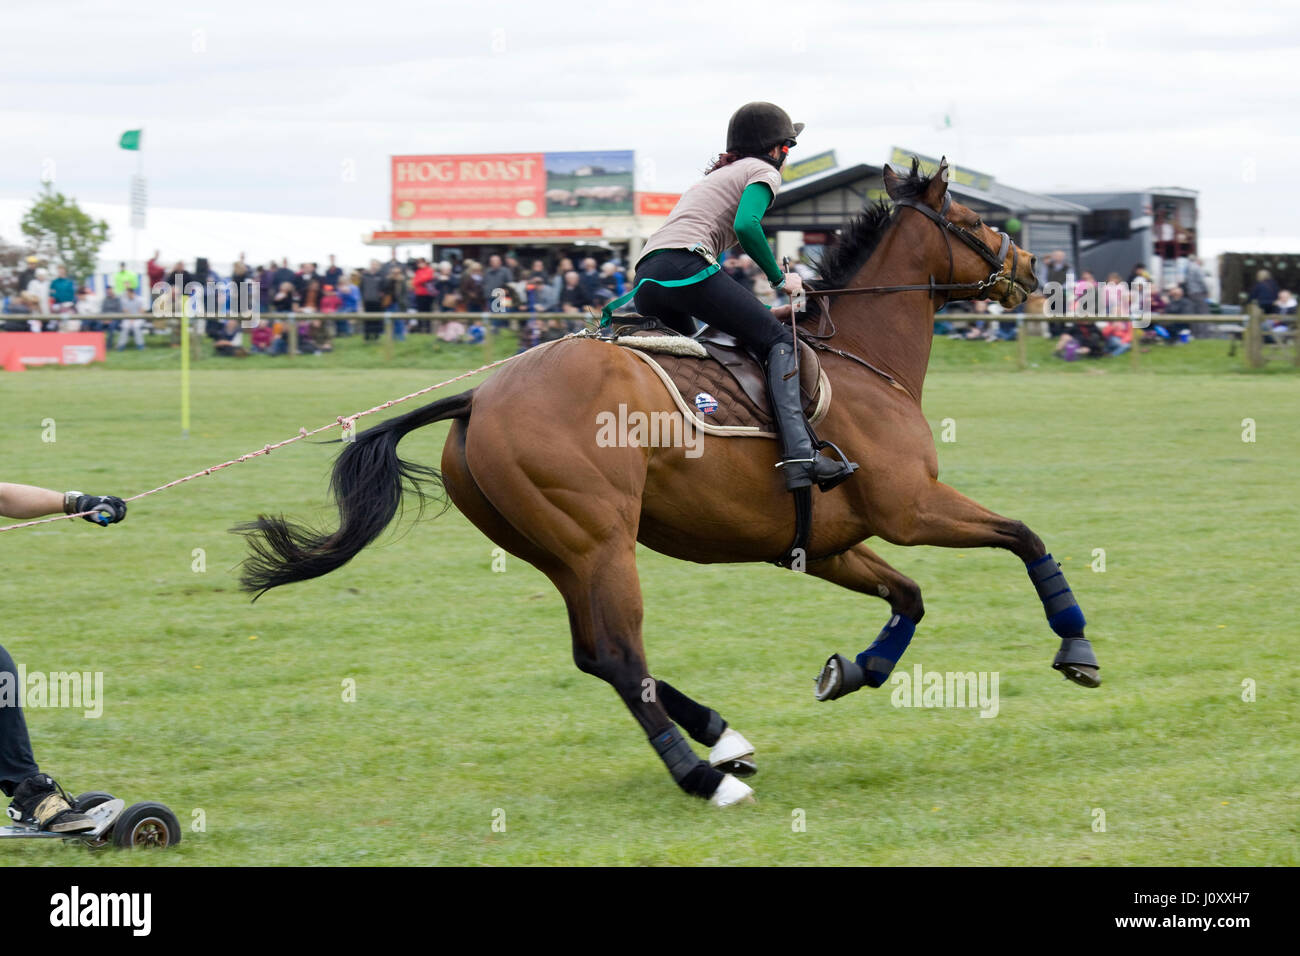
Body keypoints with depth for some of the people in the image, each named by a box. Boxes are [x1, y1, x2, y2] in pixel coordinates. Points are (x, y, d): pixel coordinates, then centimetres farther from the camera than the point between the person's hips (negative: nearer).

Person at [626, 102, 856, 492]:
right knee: (777, 340, -9)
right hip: (685, 266, -9)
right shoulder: (763, 171, 9)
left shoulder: (716, 176, 36)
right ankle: (799, 454, -28)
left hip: (645, 278, 9)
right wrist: (779, 279, 1)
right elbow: (746, 225, -11)